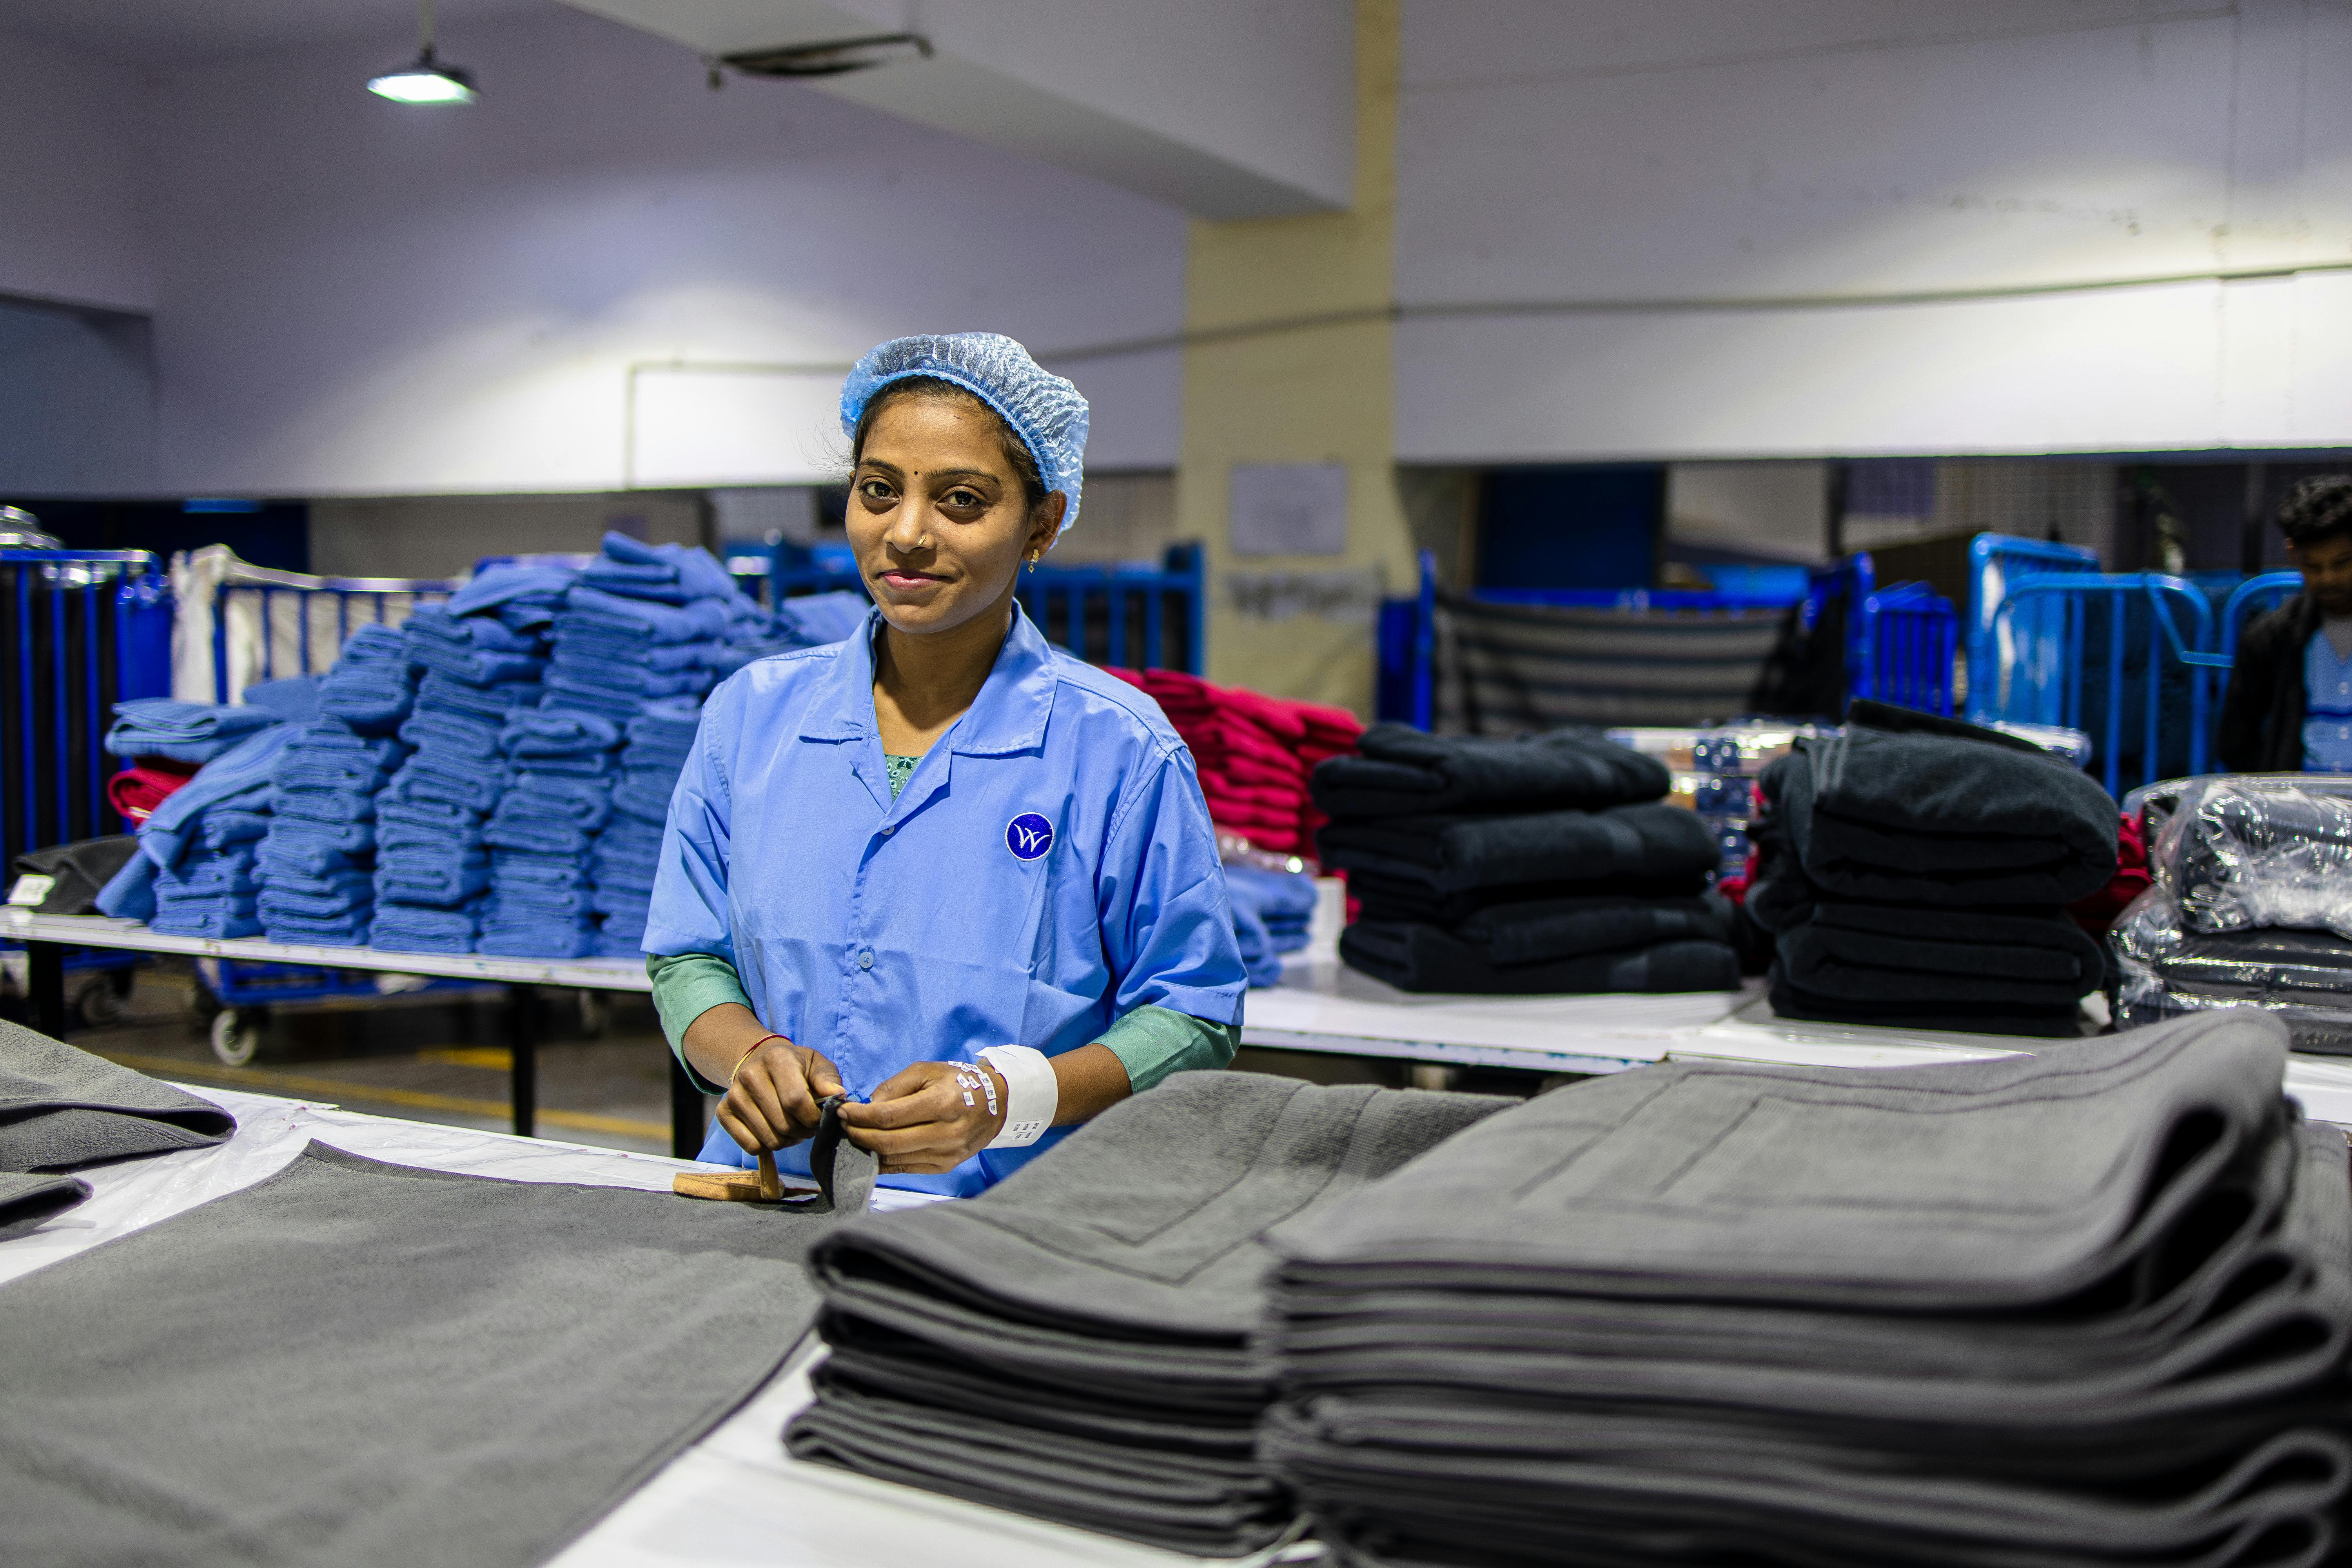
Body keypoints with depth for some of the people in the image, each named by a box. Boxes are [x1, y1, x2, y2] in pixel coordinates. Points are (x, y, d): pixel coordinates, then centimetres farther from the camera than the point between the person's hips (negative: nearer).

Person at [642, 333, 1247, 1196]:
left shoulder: (1119, 750, -2)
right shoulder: (750, 713, 10)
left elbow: (1192, 1023, 0)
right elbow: (689, 959, 16)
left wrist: (1004, 1098, -15)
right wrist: (748, 1052, -6)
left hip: (1013, 1219, -3)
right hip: (773, 1202, 3)